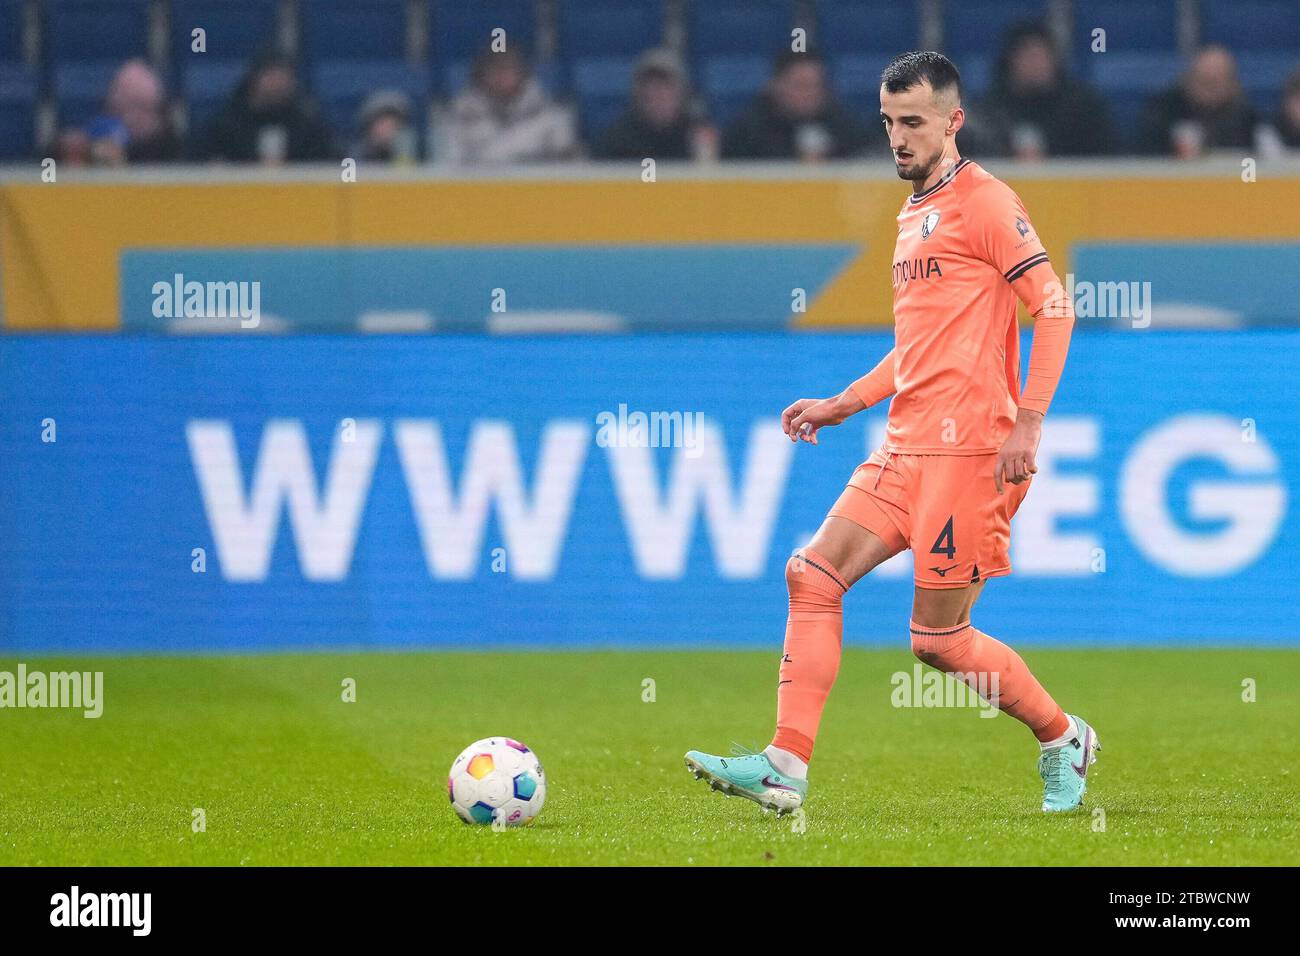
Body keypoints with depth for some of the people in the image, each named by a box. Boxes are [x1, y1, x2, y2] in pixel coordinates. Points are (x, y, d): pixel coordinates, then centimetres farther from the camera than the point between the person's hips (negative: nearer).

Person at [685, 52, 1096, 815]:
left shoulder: (983, 201, -7)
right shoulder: (913, 216, 20)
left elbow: (1054, 307, -12)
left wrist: (1028, 422, -19)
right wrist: (842, 406, 21)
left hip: (968, 449, -9)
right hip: (906, 445, 9)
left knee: (939, 639, -5)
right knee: (814, 576, -4)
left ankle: (1063, 741, 16)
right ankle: (786, 769, -7)